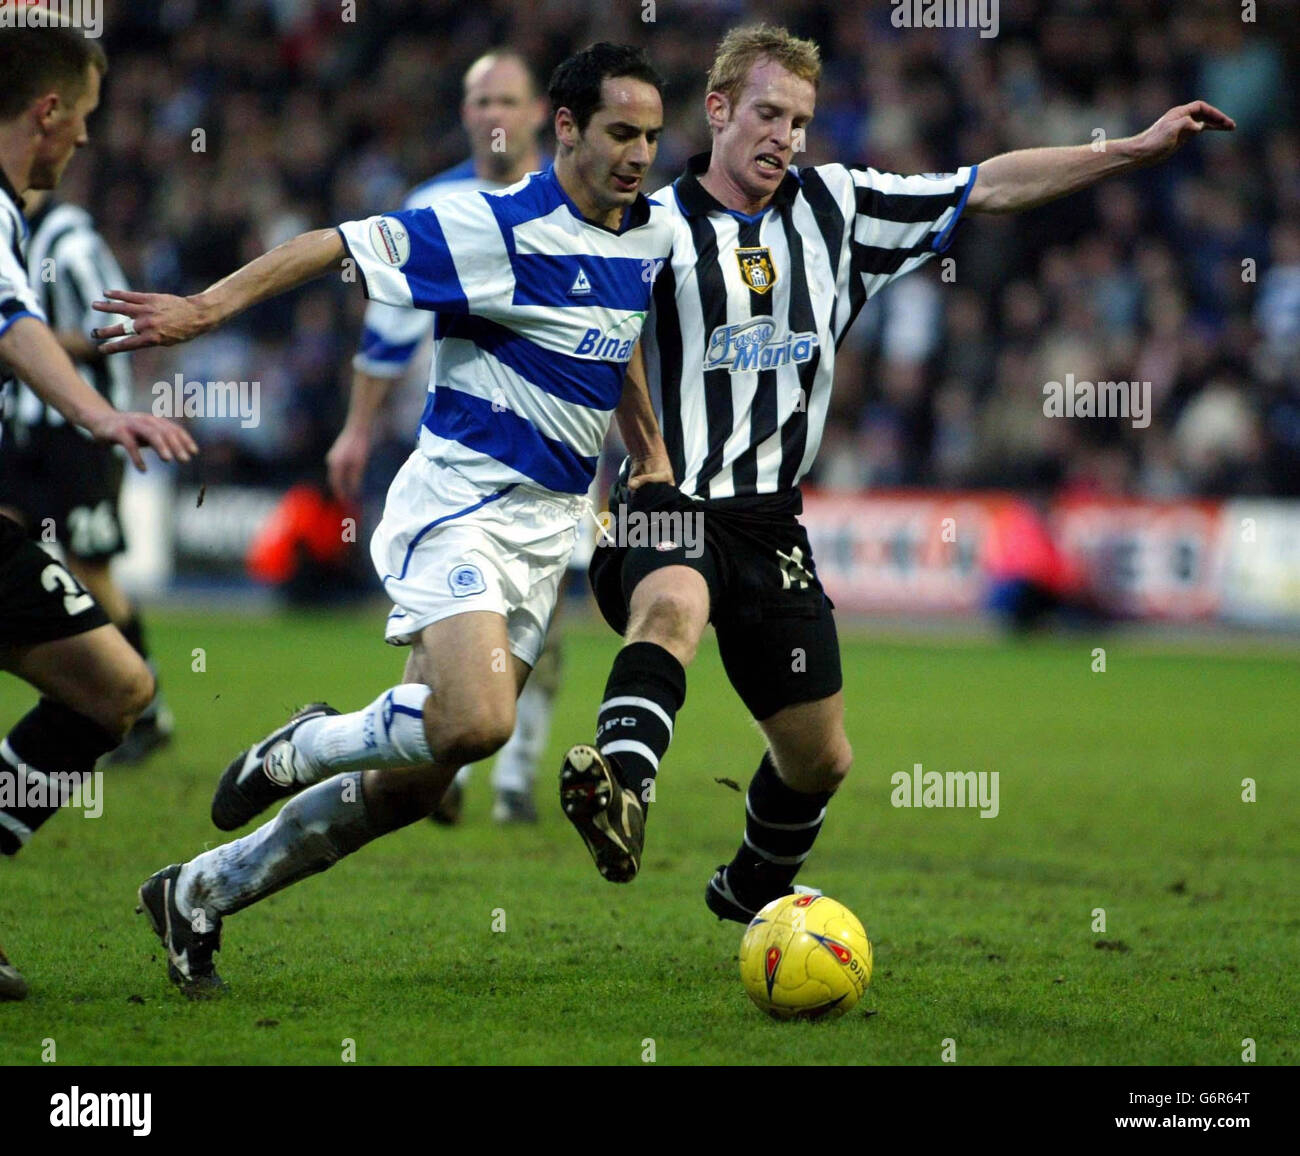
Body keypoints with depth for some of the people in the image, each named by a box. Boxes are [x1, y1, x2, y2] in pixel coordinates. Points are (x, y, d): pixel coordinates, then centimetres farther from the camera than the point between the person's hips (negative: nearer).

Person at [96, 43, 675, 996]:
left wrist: (650, 449, 21)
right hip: (460, 502, -7)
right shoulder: (501, 228, -14)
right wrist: (208, 307, -17)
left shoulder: (652, 236, 9)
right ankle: (306, 750, 0)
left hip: (549, 527, 7)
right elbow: (341, 245, -13)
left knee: (414, 783, 5)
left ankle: (198, 895, 19)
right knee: (475, 722, -31)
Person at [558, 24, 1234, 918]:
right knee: (673, 606, -41)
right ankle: (621, 790, -63)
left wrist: (1140, 149, 9)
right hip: (662, 507, -5)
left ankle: (752, 894, 39)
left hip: (770, 524, 5)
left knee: (821, 755, 12)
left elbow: (991, 188, 11)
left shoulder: (835, 207, 10)